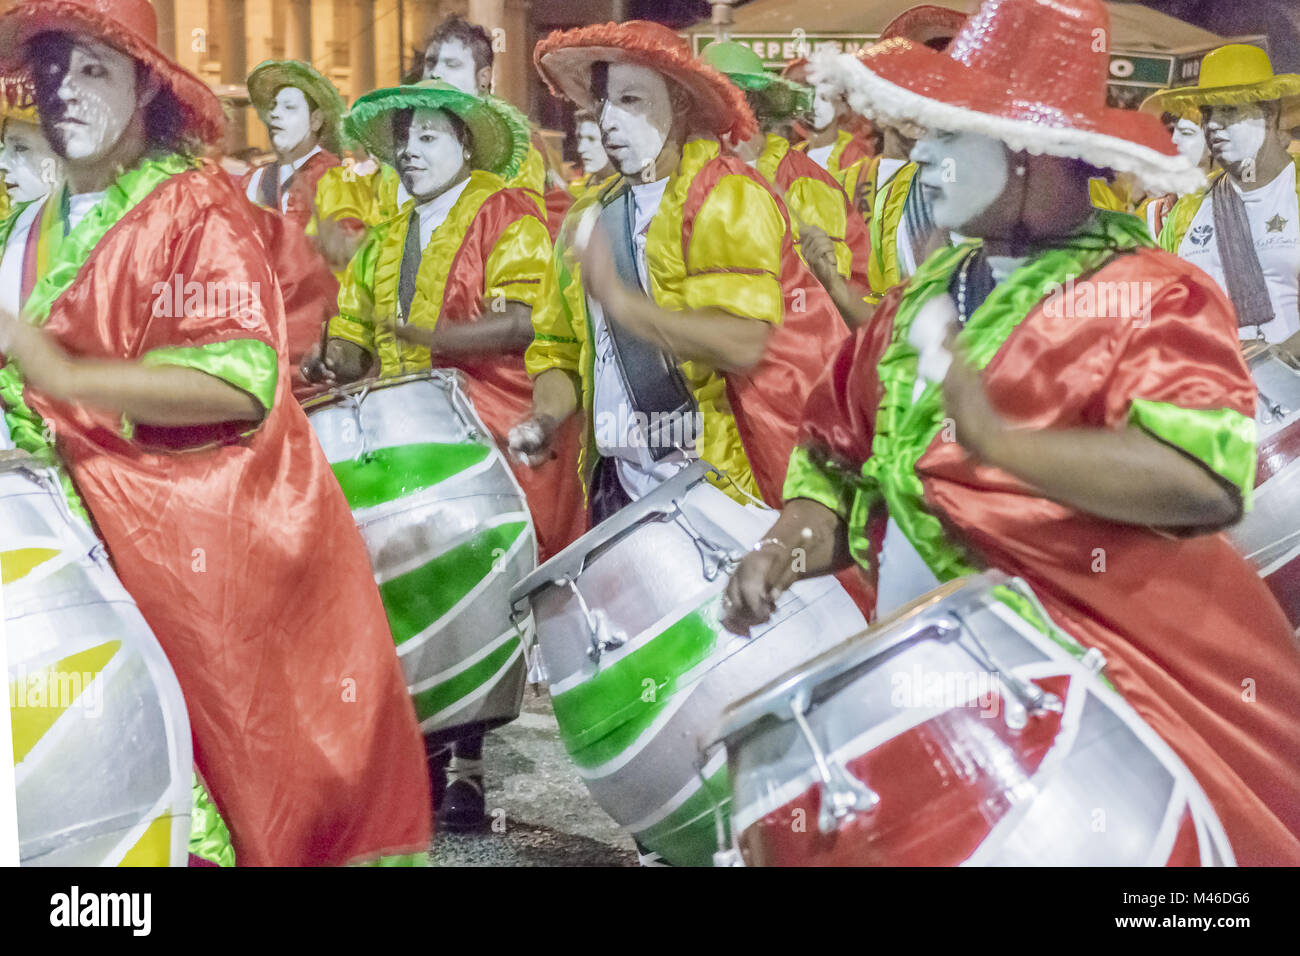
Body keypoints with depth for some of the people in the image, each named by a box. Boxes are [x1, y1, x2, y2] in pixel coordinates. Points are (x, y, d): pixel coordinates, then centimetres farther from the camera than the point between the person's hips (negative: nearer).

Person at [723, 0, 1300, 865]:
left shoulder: (1148, 295, -11)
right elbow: (840, 454, 16)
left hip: (1119, 692, -6)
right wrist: (789, 549, -3)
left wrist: (999, 441, -27)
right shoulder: (931, 293, 11)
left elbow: (1207, 479, -28)